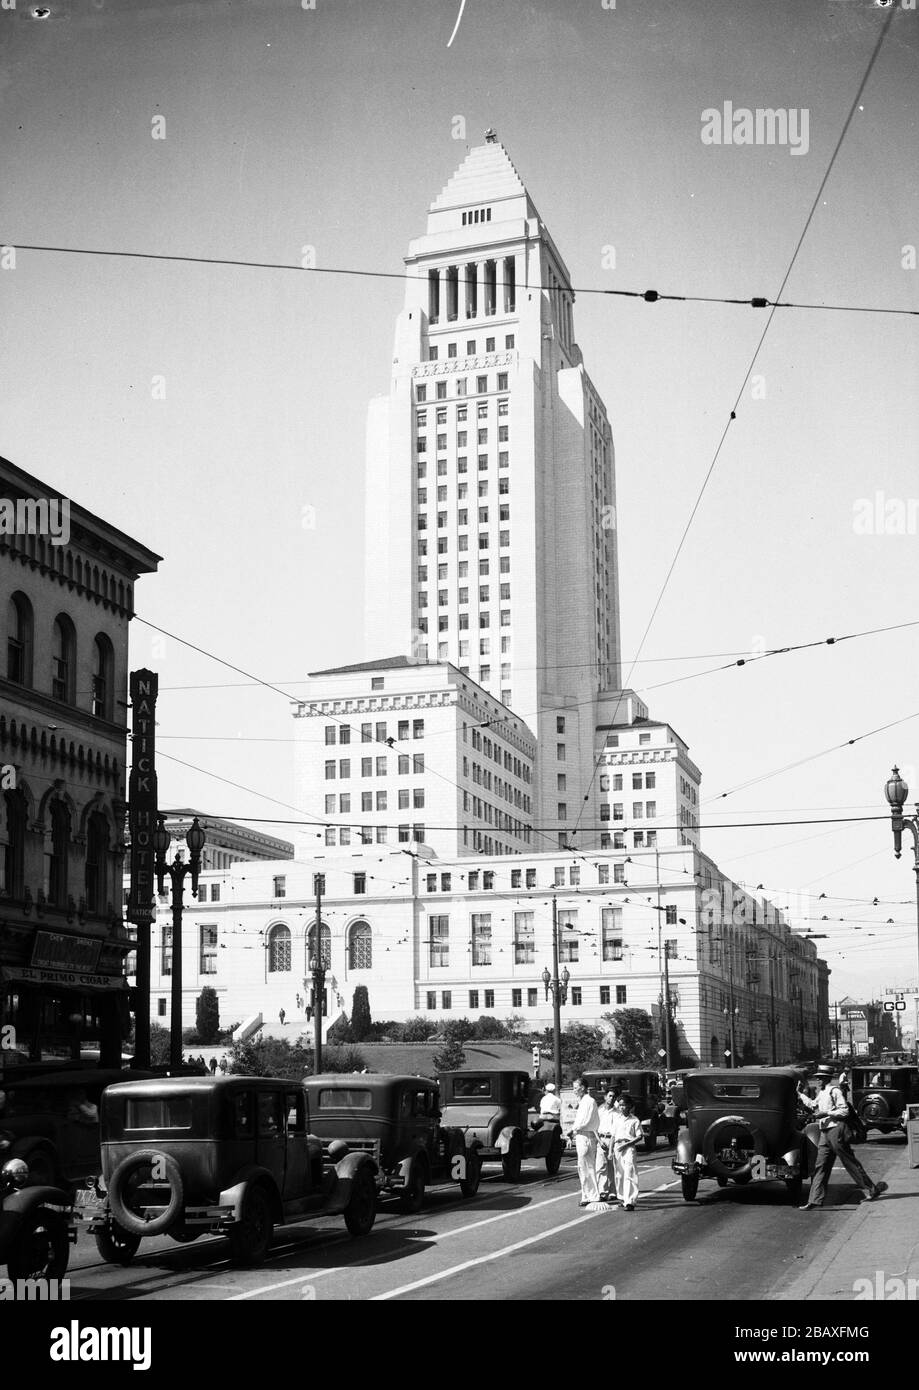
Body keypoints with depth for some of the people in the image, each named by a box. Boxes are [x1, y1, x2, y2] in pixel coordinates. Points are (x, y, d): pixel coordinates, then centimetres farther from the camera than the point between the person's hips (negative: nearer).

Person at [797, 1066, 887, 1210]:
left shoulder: (835, 1091, -10)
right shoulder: (821, 1093, 17)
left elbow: (844, 1111, -16)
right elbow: (812, 1105, 34)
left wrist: (826, 1113, -19)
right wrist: (800, 1092, 33)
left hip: (836, 1130, -9)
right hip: (825, 1133, 9)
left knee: (850, 1163, -1)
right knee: (820, 1167, 4)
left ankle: (871, 1190, 10)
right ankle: (814, 1201, 2)